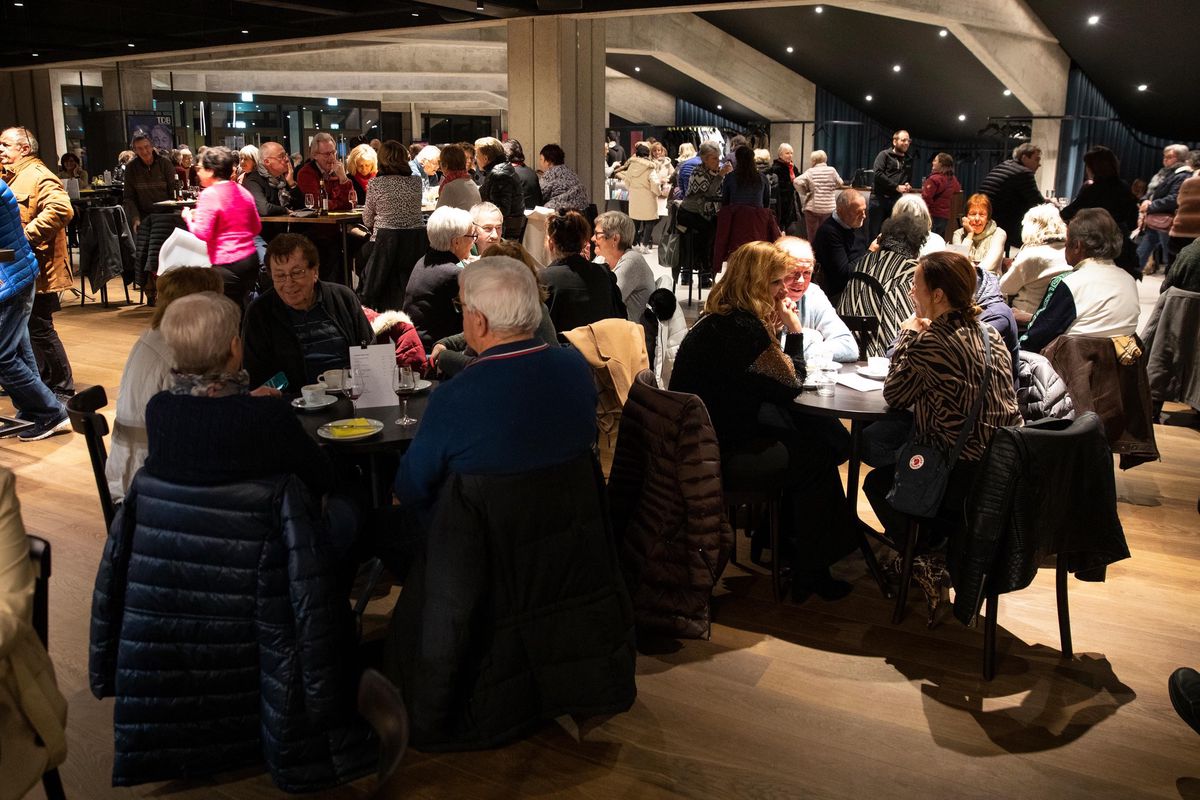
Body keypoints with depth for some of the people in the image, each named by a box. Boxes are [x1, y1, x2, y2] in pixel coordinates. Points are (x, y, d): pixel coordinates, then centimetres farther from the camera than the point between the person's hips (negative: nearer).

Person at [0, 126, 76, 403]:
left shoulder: (39, 176, -13)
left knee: (39, 330, -4)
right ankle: (42, 382, 28)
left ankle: (62, 390, 6)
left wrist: (26, 236, -27)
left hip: (35, 270, -10)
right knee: (27, 330, 16)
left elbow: (61, 209, -30)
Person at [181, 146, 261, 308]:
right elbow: (256, 228, 16)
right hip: (251, 259, 7)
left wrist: (188, 217, 2)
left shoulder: (209, 194, -11)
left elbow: (201, 233, -15)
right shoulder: (243, 192, 11)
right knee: (240, 308, 15)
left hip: (227, 265, -7)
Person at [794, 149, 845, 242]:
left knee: (812, 235, 7)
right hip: (828, 208, 2)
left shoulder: (810, 172, -7)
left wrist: (804, 193, -2)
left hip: (812, 207, -2)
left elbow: (797, 182, -16)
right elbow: (839, 183, 11)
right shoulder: (832, 170, -1)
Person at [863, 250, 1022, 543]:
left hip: (962, 481, -8)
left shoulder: (930, 343, -20)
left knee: (876, 481, 18)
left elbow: (894, 396, -7)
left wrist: (908, 335, 0)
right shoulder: (989, 334, 3)